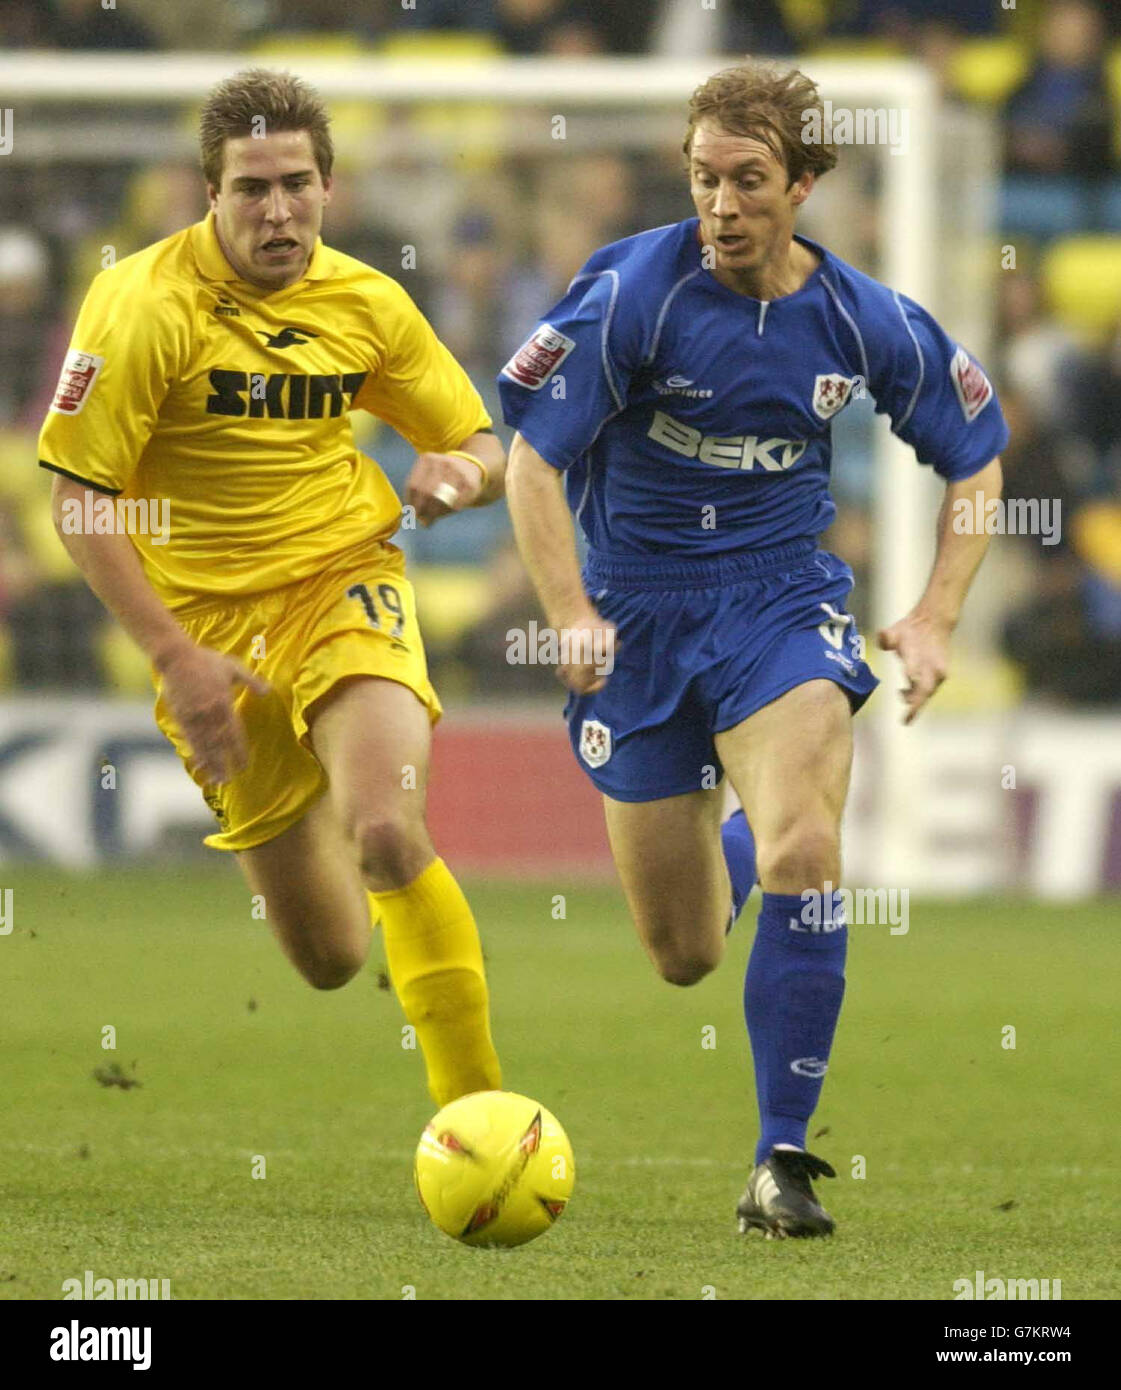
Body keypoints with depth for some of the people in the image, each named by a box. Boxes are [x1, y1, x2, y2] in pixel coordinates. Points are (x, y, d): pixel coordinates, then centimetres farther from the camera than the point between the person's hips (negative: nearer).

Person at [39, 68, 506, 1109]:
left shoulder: (366, 303, -1)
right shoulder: (144, 304, -12)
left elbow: (485, 449, 11)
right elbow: (78, 501, -11)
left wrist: (461, 474, -14)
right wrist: (173, 655, -17)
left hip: (344, 586, 1)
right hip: (209, 622, -1)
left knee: (387, 834, -30)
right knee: (331, 959, 3)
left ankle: (476, 1110, -22)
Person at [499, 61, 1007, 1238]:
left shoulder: (862, 321, -5)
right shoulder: (633, 290, -13)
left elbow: (976, 456, 9)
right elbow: (531, 457, -12)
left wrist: (935, 619, -1)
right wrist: (572, 616, -23)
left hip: (781, 600, 0)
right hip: (637, 609, 0)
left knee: (801, 857, -27)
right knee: (682, 960, 6)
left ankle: (782, 1163, -18)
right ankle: (728, 843, 48)